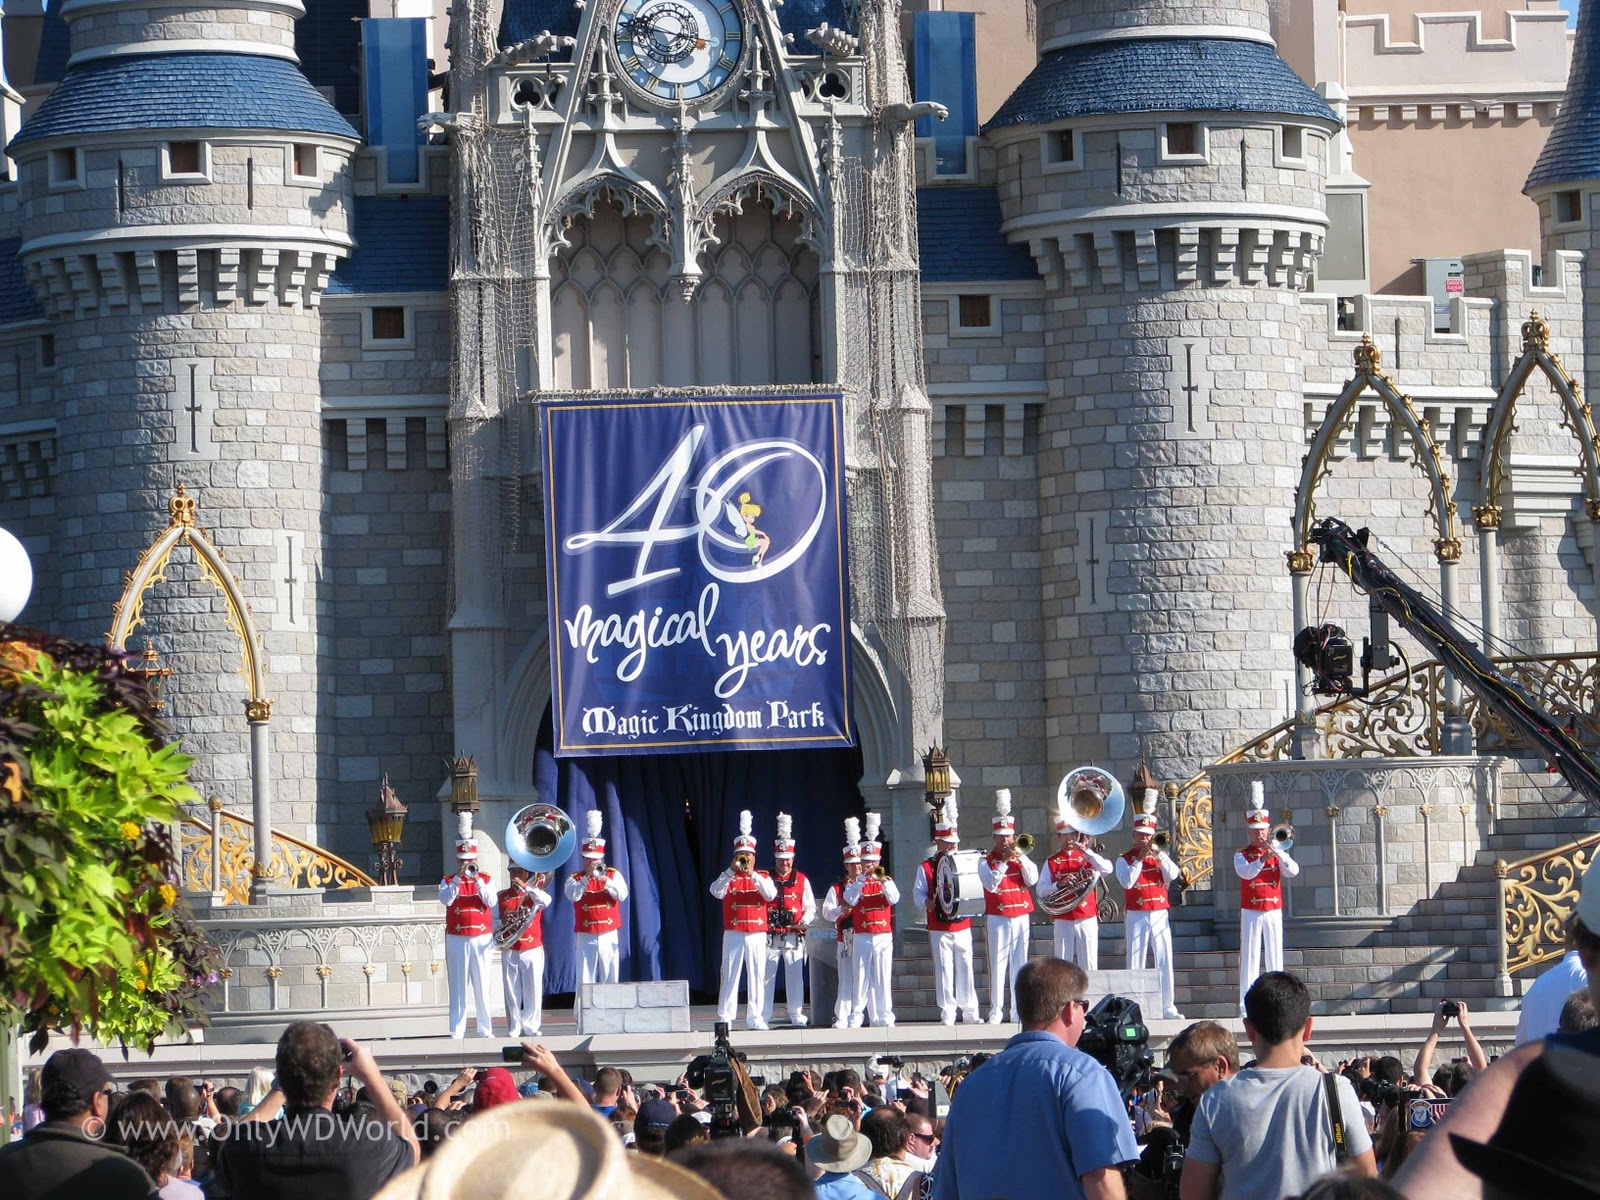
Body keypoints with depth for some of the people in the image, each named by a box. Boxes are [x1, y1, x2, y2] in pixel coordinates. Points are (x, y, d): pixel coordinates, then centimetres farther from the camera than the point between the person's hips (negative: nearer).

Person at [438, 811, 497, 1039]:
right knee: (458, 987, -2)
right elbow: (445, 900, -13)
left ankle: (486, 1029, 7)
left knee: (482, 986, 3)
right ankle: (457, 1031, -1)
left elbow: (492, 902, -7)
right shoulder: (449, 881, 6)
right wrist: (459, 877, -19)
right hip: (457, 940, -1)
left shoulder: (485, 880, 8)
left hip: (481, 939, 1)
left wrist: (477, 880, -16)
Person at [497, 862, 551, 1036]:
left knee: (533, 991, -2)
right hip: (509, 951, 2)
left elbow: (545, 901, -18)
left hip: (532, 949, -2)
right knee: (512, 991, 0)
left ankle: (530, 1027, 4)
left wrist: (526, 887, -22)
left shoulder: (534, 893, 5)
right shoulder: (501, 897, 11)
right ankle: (515, 1028, 5)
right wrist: (503, 922, -10)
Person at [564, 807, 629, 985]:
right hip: (586, 937, -1)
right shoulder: (575, 878, 6)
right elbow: (573, 895, -14)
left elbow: (622, 895, -8)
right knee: (586, 981, -4)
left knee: (610, 980, 1)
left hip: (608, 936, 1)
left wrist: (605, 881, -22)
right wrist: (587, 876, -23)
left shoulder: (613, 874, 8)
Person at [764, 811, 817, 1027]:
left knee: (795, 977, 1)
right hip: (770, 936, -1)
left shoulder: (801, 880, 9)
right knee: (766, 977, -1)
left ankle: (797, 1016, 6)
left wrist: (804, 922, -8)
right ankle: (763, 1016, 3)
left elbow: (810, 907, 11)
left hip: (794, 936, 1)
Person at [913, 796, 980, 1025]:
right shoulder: (926, 867, 4)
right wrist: (927, 903, -20)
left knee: (965, 968, 3)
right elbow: (918, 893, 0)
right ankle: (947, 1012, 1)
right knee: (944, 969, -3)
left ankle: (969, 1011, 9)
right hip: (939, 927, -2)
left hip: (963, 926, 2)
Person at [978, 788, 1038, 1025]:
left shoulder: (1020, 857, 12)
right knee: (998, 964, -5)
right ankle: (996, 1011, -5)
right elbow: (991, 885, -13)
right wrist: (1003, 861, -16)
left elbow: (1032, 880, -2)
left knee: (1019, 963, 4)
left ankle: (1019, 1011, 8)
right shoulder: (986, 861, 2)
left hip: (1020, 916, 3)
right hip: (998, 918, -3)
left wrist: (1020, 857, -11)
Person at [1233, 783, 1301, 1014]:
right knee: (1250, 956, -6)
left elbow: (1293, 872, -6)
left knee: (1274, 956, 2)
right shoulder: (1241, 855, 2)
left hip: (1273, 911, 2)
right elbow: (1245, 872, -19)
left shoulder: (1277, 852, 9)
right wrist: (1263, 859, -33)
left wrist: (1279, 853, -21)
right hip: (1250, 913, -2)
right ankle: (1246, 1005, -7)